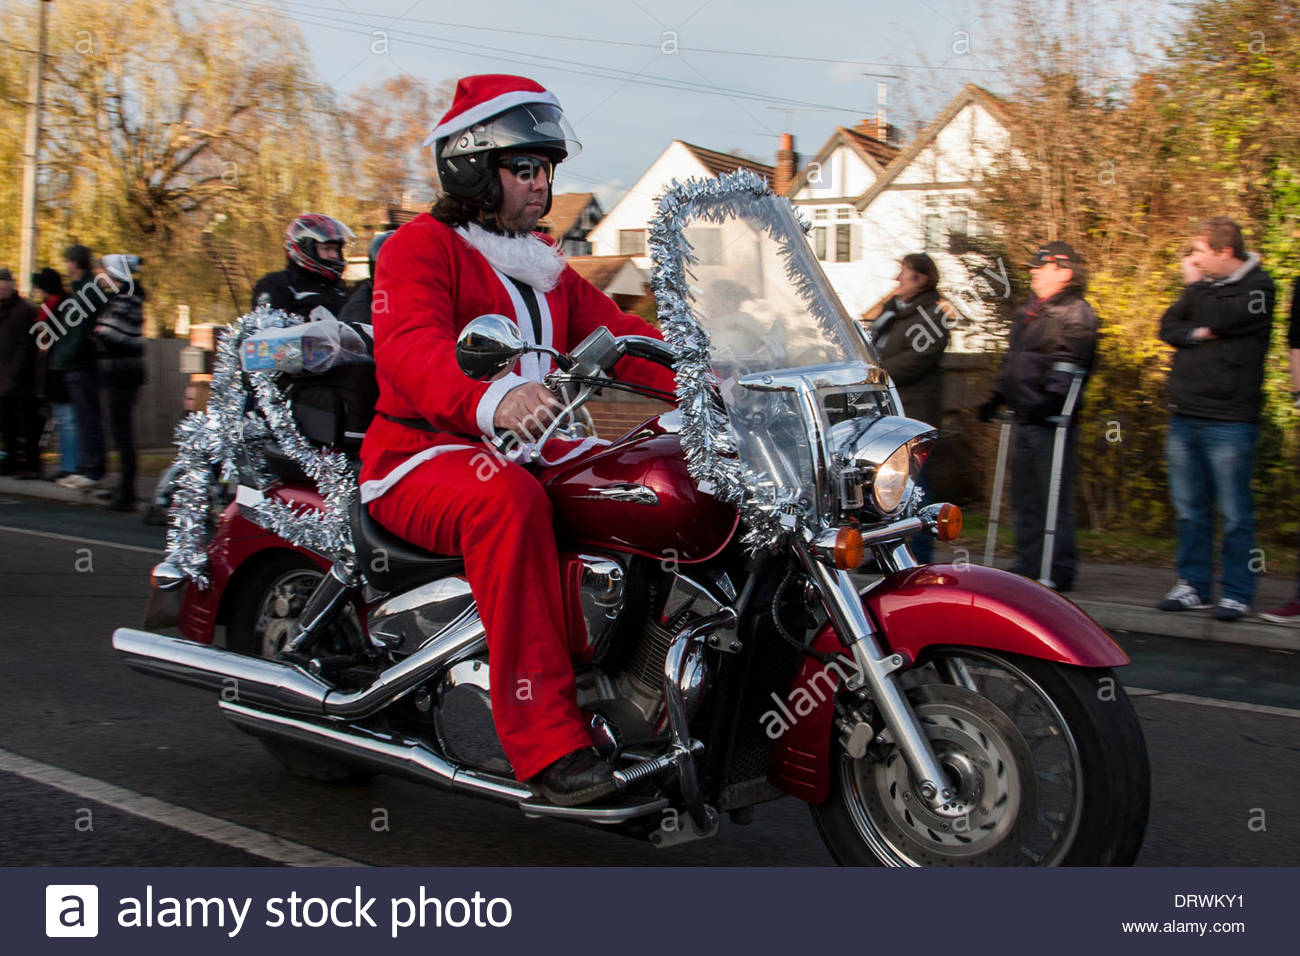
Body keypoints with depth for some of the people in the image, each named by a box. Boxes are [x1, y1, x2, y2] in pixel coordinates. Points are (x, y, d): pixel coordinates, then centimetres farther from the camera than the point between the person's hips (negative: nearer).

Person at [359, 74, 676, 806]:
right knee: (508, 499, -39)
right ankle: (547, 739, -39)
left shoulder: (546, 264, 23)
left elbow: (612, 329, 11)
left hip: (537, 452, 7)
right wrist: (490, 400, -46)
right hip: (424, 459, -7)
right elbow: (409, 347, -24)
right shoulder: (422, 247, -4)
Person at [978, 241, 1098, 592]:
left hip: (1052, 421, -9)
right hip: (1025, 418, 9)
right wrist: (998, 397, 23)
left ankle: (1060, 571, -1)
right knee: (1023, 498, 12)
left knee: (1055, 499, -7)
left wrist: (1053, 398, -29)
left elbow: (1069, 364, -18)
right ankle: (1028, 565, 20)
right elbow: (1012, 360, 29)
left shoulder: (1076, 314, -6)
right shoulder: (1029, 312, 21)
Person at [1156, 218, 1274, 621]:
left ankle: (1237, 593, 5)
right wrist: (1197, 334, -11)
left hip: (1229, 421, -6)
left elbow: (1215, 319, -16)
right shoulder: (1205, 285, 16)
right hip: (1185, 417, 6)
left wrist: (1194, 286, -1)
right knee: (1190, 510, 9)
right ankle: (1193, 586, 16)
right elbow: (1168, 327, 8)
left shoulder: (1258, 286, -2)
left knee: (1235, 515, -2)